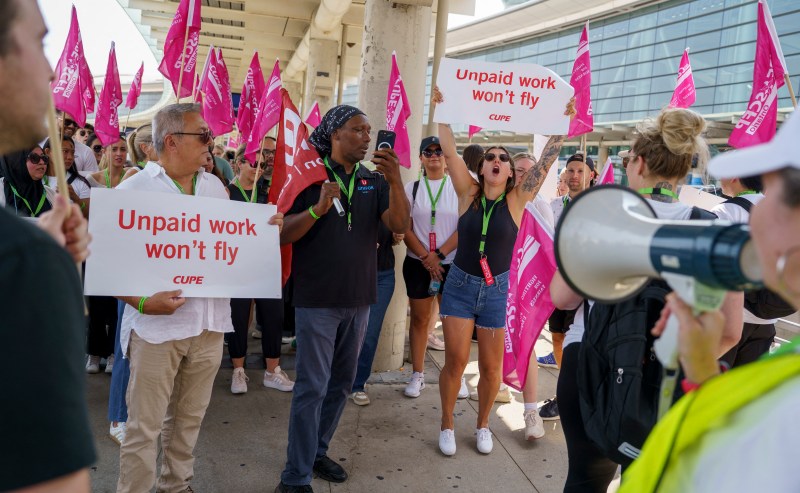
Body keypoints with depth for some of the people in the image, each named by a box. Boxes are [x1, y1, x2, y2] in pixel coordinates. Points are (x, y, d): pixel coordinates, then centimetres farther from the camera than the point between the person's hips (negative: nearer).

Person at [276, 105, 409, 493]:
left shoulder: (374, 180, 5)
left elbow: (399, 226, -7)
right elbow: (282, 234, -9)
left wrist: (395, 181, -21)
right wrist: (318, 208, -25)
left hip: (359, 300, 5)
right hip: (317, 300, -5)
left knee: (341, 384, 15)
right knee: (312, 388, -3)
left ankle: (317, 452, 32)